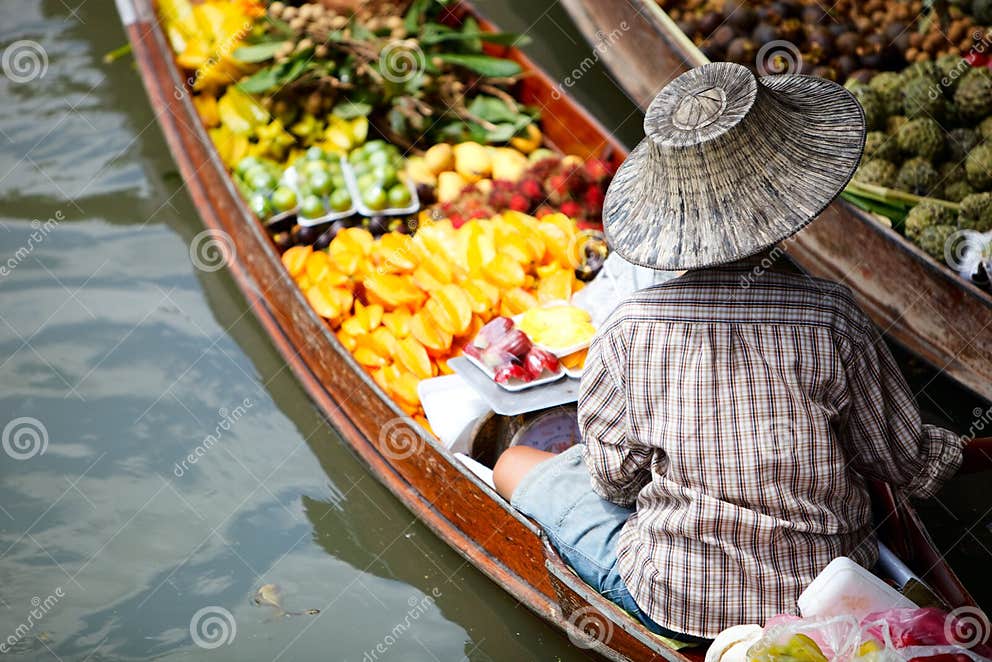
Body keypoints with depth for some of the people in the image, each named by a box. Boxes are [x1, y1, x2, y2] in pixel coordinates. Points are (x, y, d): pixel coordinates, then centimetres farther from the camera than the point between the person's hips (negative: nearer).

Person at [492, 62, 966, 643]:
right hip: (823, 600, 2)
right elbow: (910, 466, -8)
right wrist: (957, 449, 14)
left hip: (672, 604, -2)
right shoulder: (834, 322, -20)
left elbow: (614, 479, -6)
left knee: (518, 464, 20)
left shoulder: (630, 331, -19)